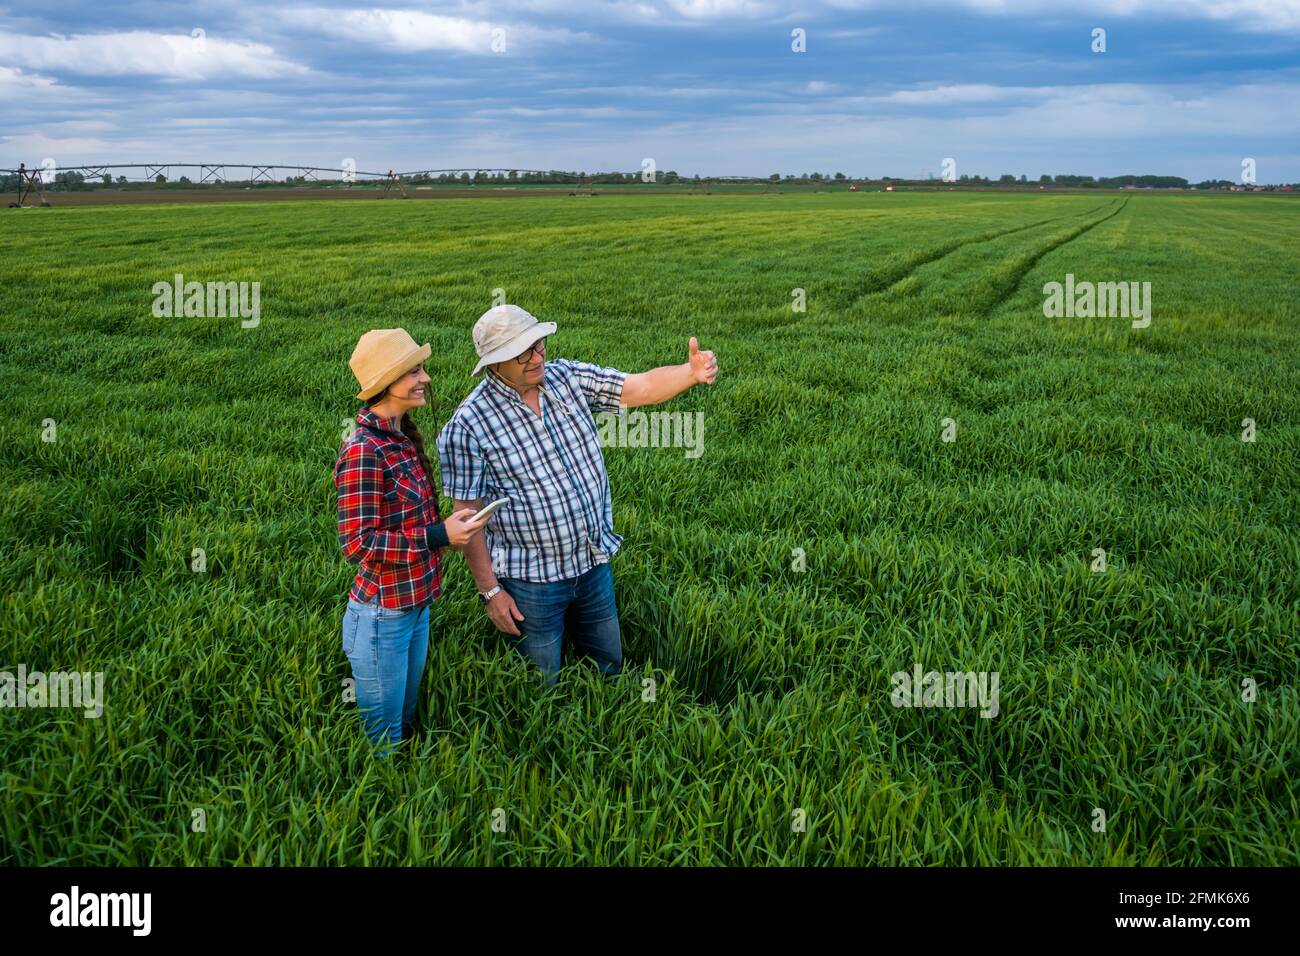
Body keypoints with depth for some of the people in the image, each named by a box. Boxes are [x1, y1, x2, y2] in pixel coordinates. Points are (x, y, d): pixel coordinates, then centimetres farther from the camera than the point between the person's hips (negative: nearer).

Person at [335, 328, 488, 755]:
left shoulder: (403, 438, 5)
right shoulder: (363, 452, -22)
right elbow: (357, 543, -24)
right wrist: (439, 536, -23)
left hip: (417, 606, 8)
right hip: (382, 617, -8)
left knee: (407, 719, 23)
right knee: (386, 741, 8)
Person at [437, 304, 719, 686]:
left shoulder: (568, 378, -4)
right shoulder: (468, 425, -19)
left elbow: (643, 387, -8)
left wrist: (692, 372, -29)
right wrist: (490, 590, -13)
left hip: (594, 564, 5)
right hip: (530, 579, -5)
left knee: (608, 670, 24)